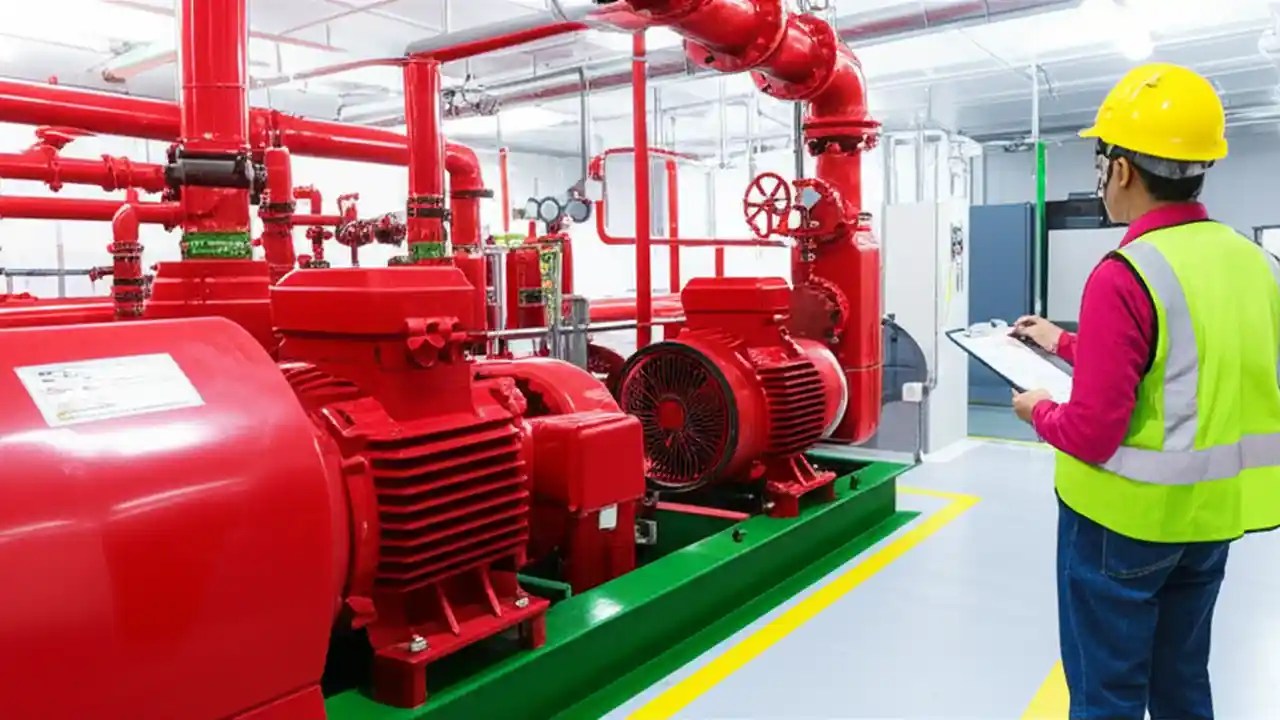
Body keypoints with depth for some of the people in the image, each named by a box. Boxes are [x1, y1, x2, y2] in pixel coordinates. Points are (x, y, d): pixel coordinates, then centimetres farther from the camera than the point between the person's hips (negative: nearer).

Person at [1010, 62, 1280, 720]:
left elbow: (1092, 435, -25)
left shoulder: (1124, 276, -24)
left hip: (1127, 518, -7)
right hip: (1215, 512, 7)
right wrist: (1065, 344, 19)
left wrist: (1039, 411, -4)